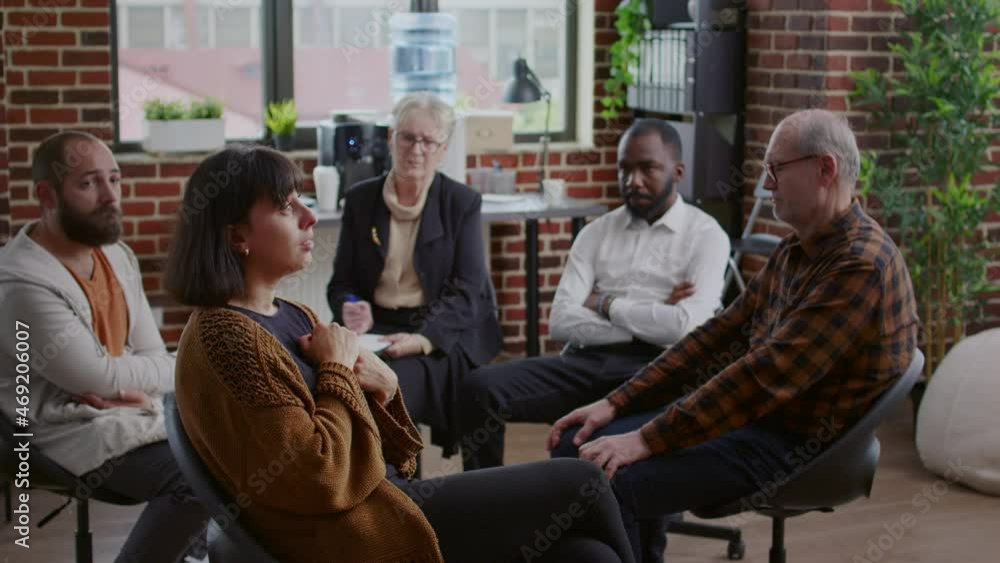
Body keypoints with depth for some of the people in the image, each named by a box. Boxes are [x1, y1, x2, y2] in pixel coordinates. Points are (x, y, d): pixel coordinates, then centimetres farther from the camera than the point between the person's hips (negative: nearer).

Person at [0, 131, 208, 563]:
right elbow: (104, 377, -19)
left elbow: (153, 356, 9)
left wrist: (131, 390, -15)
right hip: (76, 430, -8)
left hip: (138, 412, 9)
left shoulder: (118, 255, 7)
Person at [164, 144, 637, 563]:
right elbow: (320, 479, -22)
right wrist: (338, 371, -11)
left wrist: (381, 384, -4)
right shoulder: (226, 337, -17)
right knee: (581, 484, -3)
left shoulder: (291, 317, 12)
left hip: (387, 497, 9)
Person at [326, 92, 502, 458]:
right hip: (376, 328, 2)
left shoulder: (463, 203, 3)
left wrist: (423, 339, -22)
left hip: (441, 334, -2)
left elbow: (466, 292, -5)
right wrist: (351, 312, -13)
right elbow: (341, 281, 12)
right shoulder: (360, 200, 10)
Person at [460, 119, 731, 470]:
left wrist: (605, 304, -2)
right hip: (587, 361, 4)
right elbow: (561, 321, 3)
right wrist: (647, 324, -6)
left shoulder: (705, 235, 5)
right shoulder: (596, 233, 17)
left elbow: (685, 326, -12)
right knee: (481, 388, -19)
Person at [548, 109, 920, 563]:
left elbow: (767, 374, -26)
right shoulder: (796, 250, 12)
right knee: (576, 448, 2)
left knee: (604, 483, -23)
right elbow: (721, 334, 12)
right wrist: (617, 403, 4)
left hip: (799, 444, -9)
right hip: (748, 412, 9)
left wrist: (648, 439, -25)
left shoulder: (860, 266, -20)